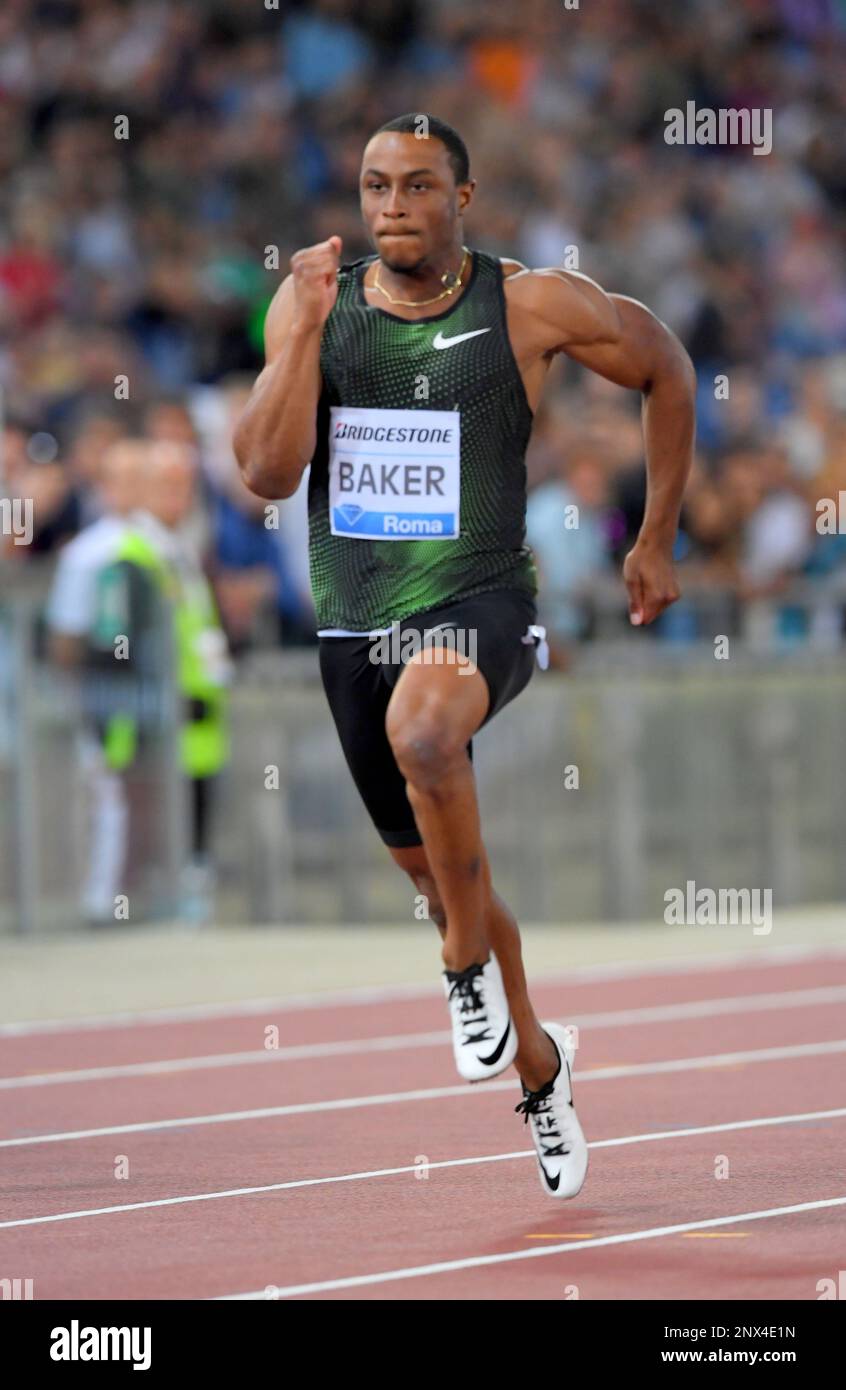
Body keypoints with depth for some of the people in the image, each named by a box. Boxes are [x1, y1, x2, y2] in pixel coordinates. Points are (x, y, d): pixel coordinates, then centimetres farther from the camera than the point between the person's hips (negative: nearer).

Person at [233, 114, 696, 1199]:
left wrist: (656, 540, 11)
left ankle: (469, 968, -17)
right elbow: (266, 472, -9)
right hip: (355, 621, 4)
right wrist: (308, 328, -18)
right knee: (431, 866, 16)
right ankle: (537, 1065, 40)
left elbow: (666, 370, 9)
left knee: (421, 726, -38)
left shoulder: (532, 306, -7)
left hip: (479, 600, -4)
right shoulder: (310, 306, 0)